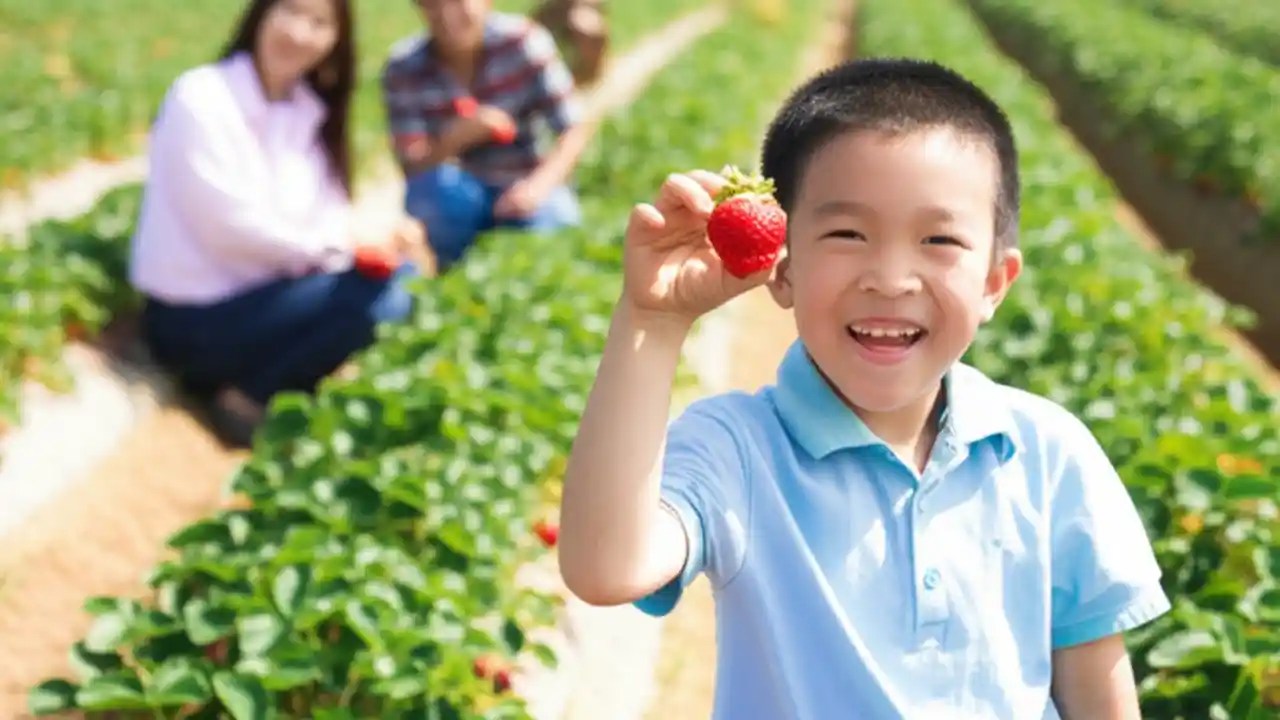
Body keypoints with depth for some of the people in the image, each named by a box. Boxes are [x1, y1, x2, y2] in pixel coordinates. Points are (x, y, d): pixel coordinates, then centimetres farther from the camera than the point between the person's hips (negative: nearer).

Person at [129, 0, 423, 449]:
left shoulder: (308, 112, 9)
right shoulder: (201, 98, -14)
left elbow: (327, 221, 2)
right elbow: (230, 226, -20)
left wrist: (380, 242, -19)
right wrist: (345, 247, -19)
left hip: (261, 294, 8)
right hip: (194, 317, -8)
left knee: (401, 277, -3)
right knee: (377, 295, -22)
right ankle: (245, 395, -8)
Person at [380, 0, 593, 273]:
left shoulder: (523, 41, -15)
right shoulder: (403, 69, -13)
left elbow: (575, 129, -16)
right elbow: (411, 166, -18)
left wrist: (540, 184, -34)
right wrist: (460, 135, -38)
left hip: (522, 188, 0)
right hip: (460, 195, 0)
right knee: (432, 187, -32)